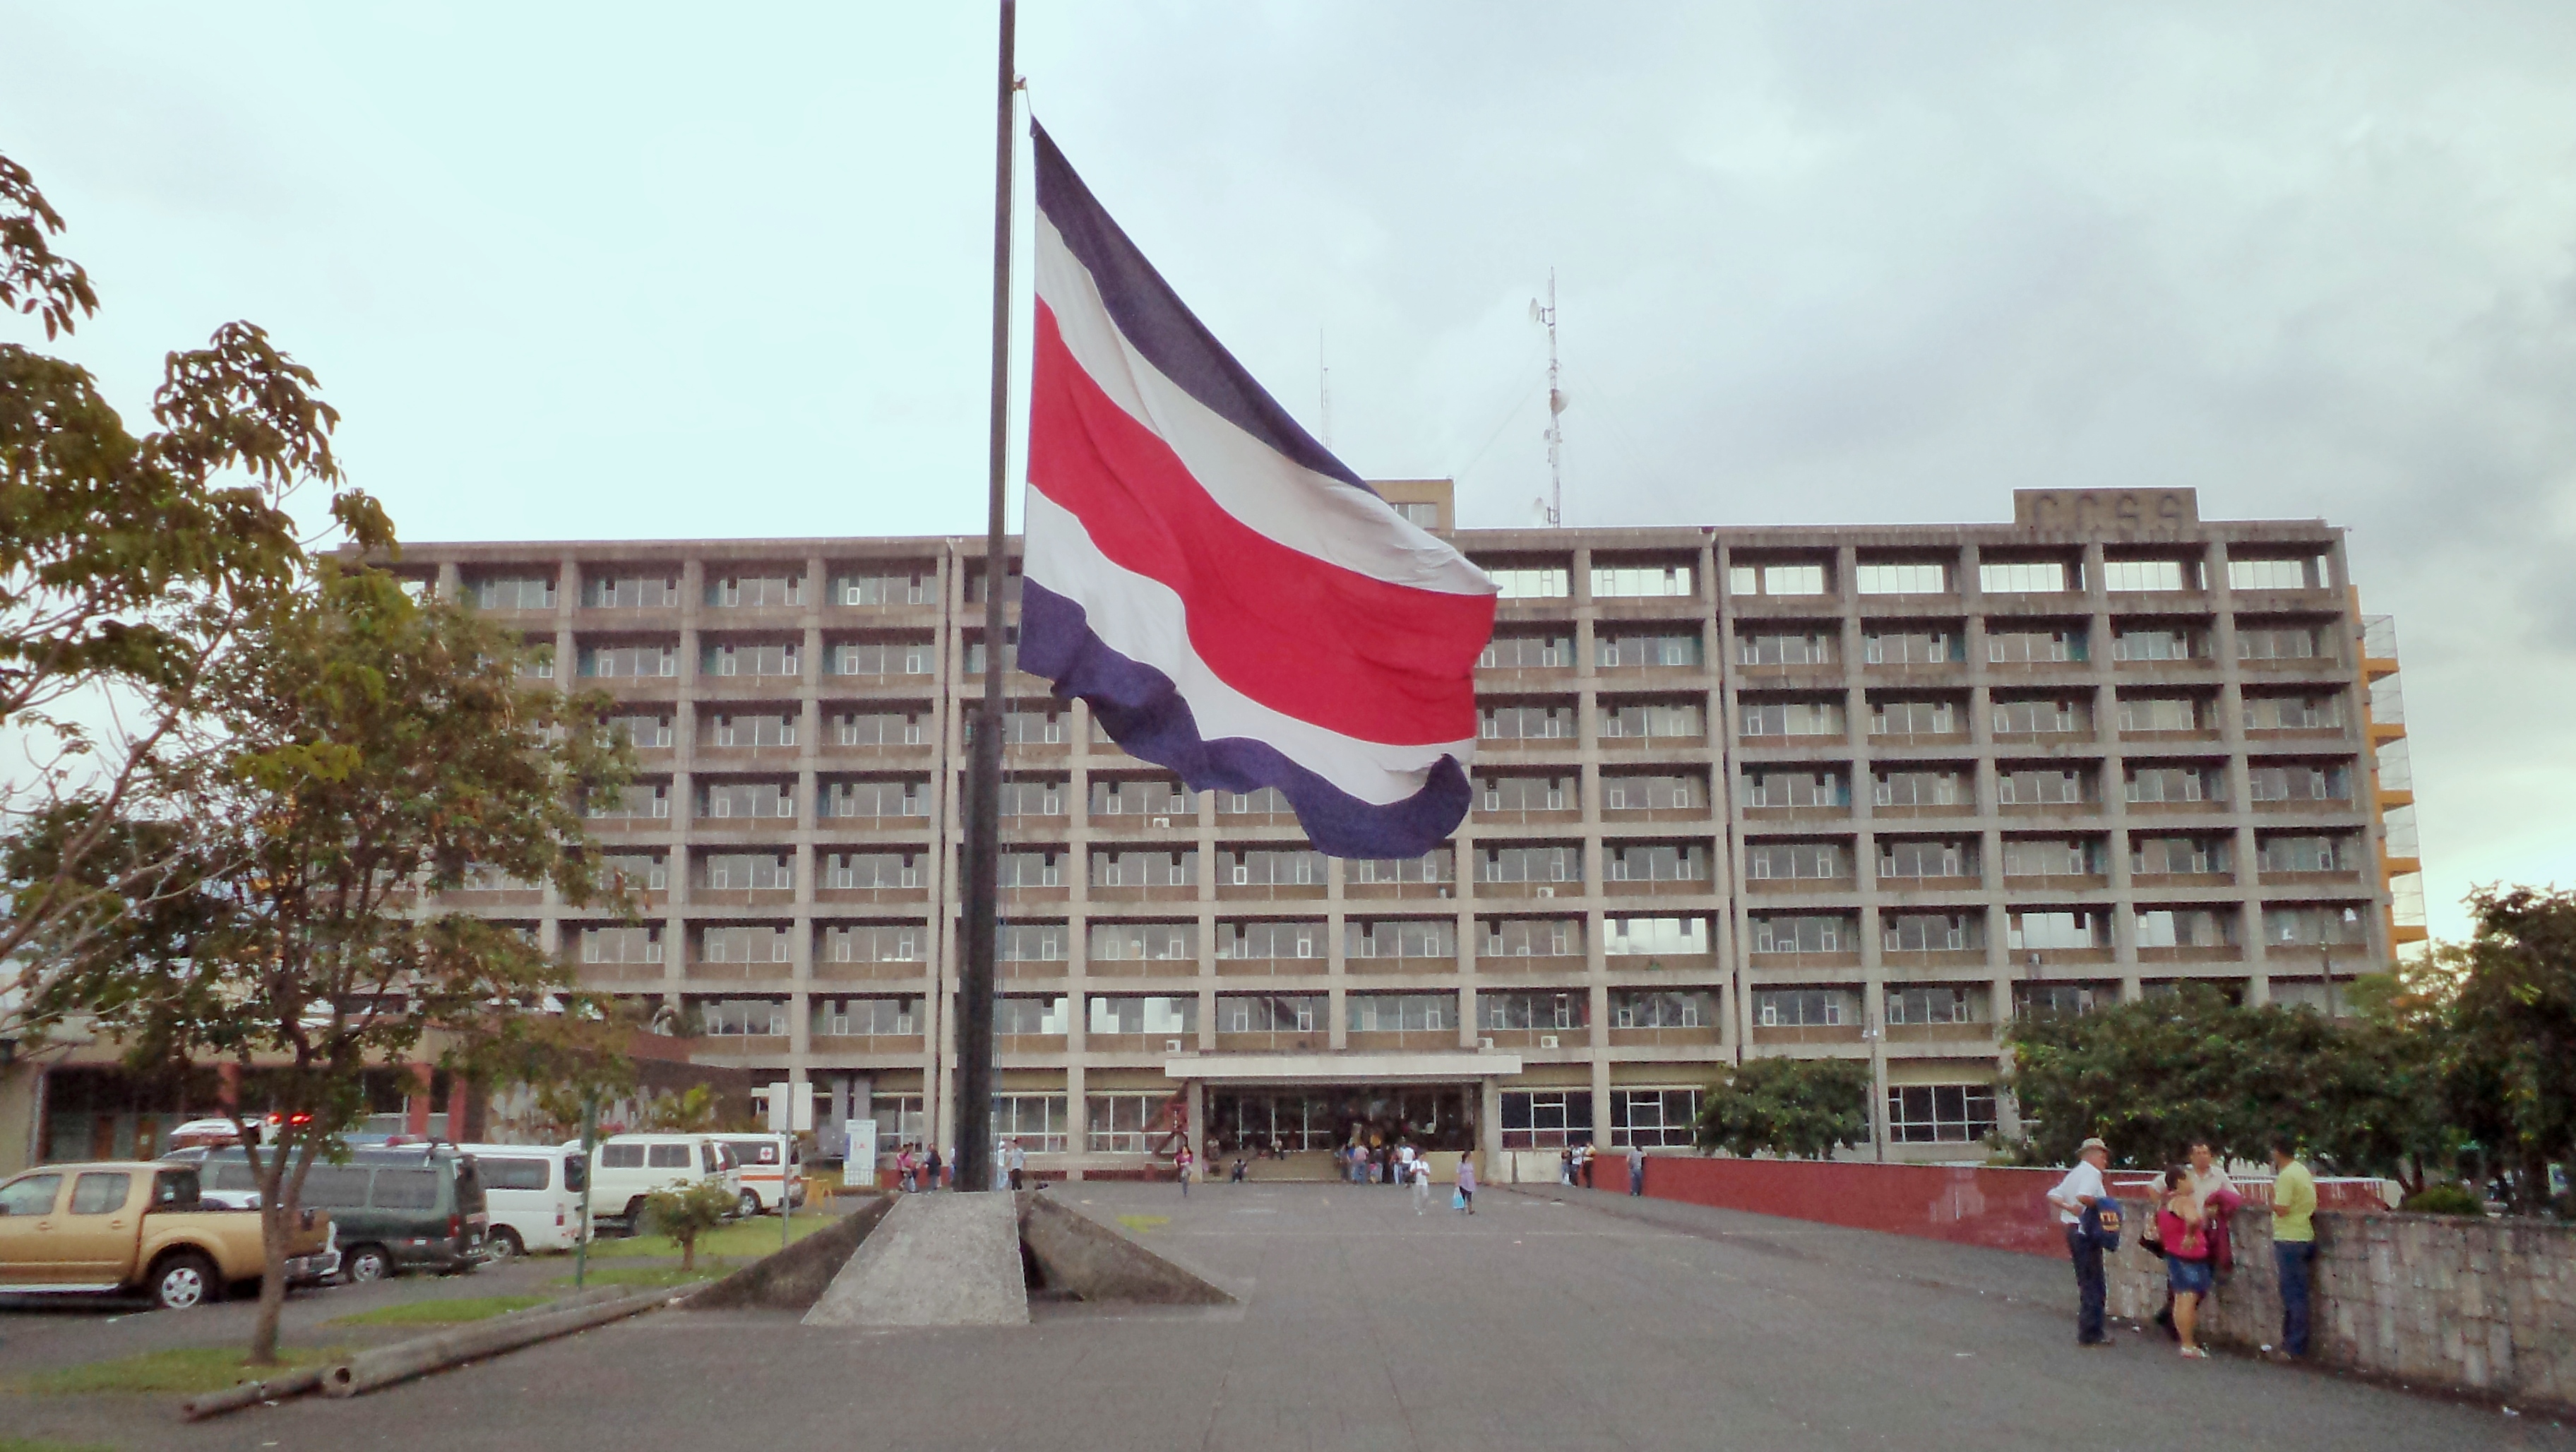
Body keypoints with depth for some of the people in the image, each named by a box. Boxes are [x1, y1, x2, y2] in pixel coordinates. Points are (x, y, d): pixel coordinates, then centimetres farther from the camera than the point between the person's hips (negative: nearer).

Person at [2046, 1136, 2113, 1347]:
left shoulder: (2074, 1173, 16)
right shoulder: (2091, 1173, -11)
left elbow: (2053, 1195, 10)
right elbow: (2083, 1196, -29)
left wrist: (2068, 1207, -3)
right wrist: (2103, 1204, -14)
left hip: (2073, 1229, 9)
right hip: (2086, 1232, -9)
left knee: (2086, 1284, 16)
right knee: (2093, 1285, -4)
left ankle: (2087, 1332, 21)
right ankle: (2090, 1335, -1)